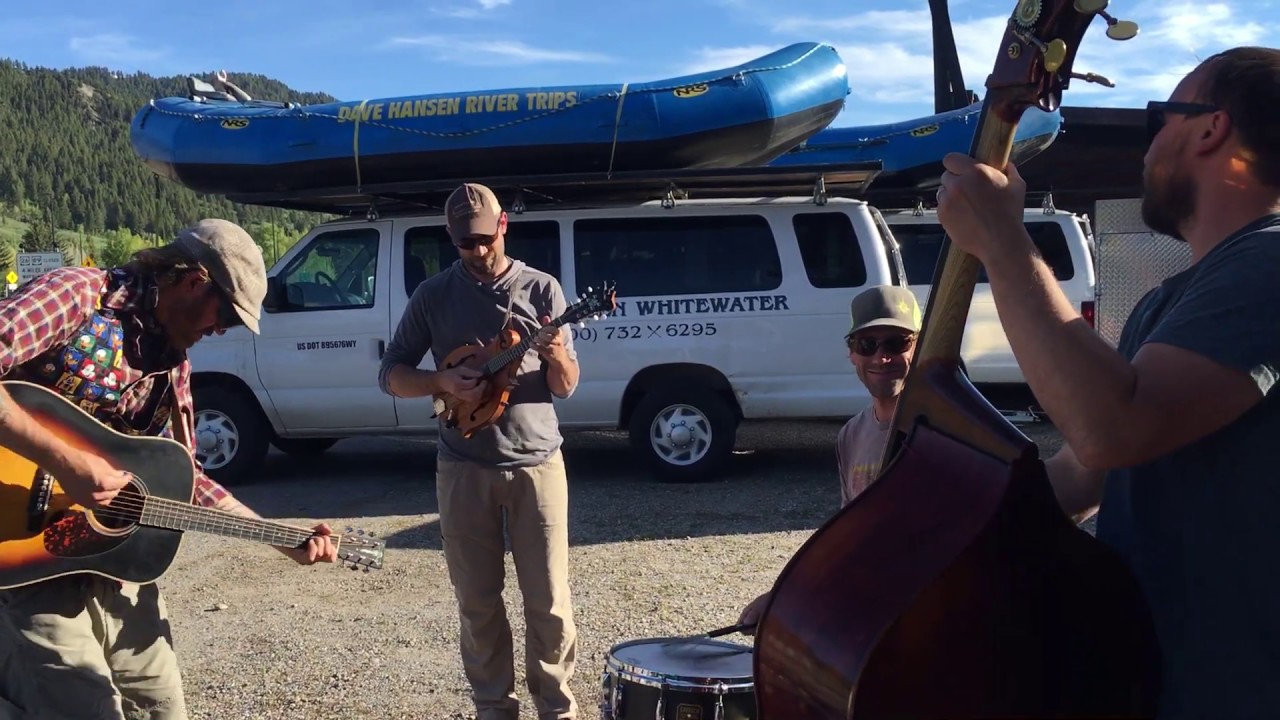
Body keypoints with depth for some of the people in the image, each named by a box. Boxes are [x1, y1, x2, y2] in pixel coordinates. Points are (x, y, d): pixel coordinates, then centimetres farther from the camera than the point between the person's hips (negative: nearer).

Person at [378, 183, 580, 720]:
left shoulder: (541, 289, 1)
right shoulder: (433, 295, 4)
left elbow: (566, 387, 1)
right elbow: (390, 374, 4)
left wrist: (556, 357, -22)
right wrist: (442, 382, -15)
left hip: (537, 462, -1)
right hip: (463, 467, 1)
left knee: (549, 601, 2)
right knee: (478, 603, 8)